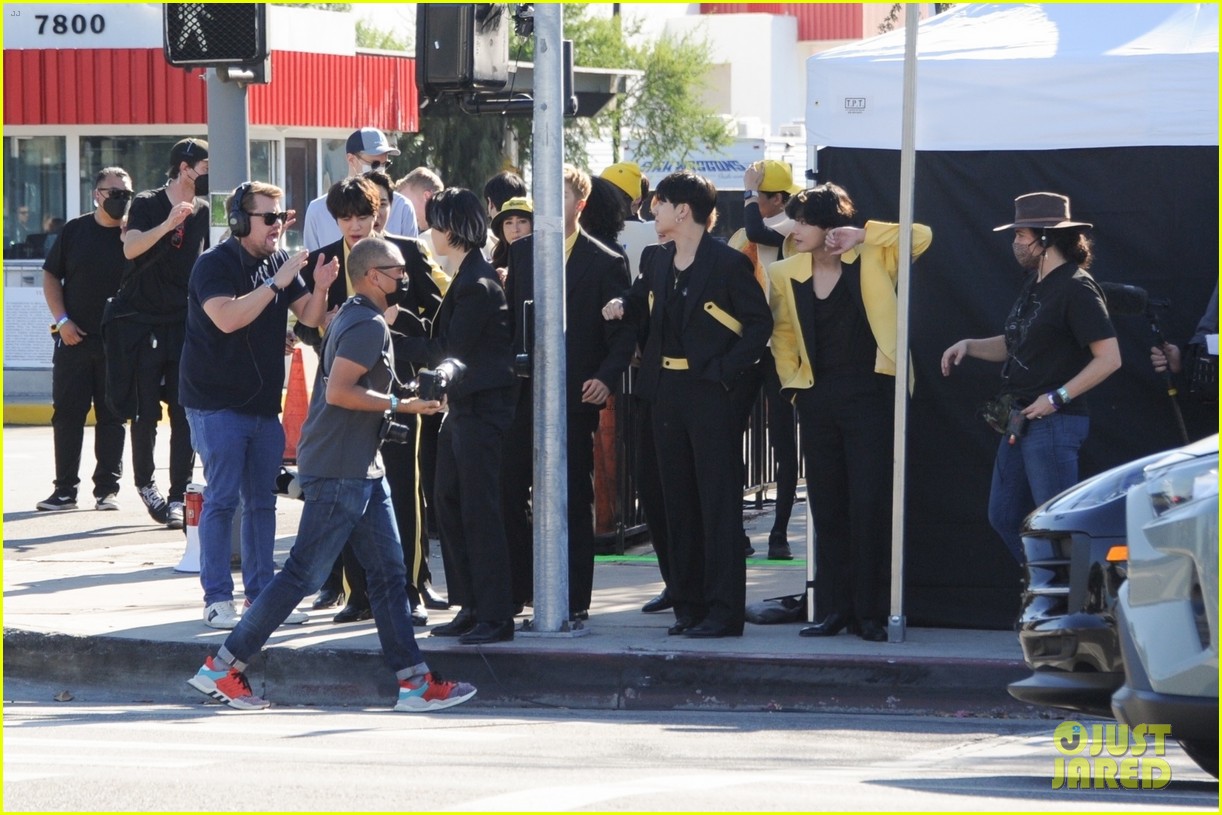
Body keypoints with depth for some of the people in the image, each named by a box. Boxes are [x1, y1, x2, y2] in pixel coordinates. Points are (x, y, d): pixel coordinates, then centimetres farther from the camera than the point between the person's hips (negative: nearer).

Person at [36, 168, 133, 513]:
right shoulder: (75, 231, 4)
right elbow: (51, 276, 7)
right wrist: (62, 320, -3)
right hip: (74, 339, 1)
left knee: (112, 416, 4)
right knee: (67, 414, 1)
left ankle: (107, 488, 11)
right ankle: (65, 490, 6)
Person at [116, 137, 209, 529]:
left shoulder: (205, 211, 7)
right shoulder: (147, 204, -5)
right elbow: (130, 247, -22)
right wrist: (169, 224, -34)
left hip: (186, 324, 3)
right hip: (143, 323, -3)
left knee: (186, 414, -4)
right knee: (146, 411, 2)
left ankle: (178, 496, -3)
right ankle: (145, 482, 22)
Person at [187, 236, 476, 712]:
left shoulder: (354, 317, 15)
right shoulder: (368, 325, -15)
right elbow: (339, 391, -24)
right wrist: (399, 404, -17)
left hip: (361, 469, 11)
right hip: (339, 472, -11)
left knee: (388, 573, 6)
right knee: (303, 575, -7)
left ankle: (415, 683, 5)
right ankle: (222, 668, -2)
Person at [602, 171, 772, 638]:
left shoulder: (728, 263, -9)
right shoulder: (655, 260, 12)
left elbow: (760, 323, -8)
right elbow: (643, 304, 23)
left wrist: (726, 370, -15)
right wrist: (623, 307, 1)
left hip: (710, 392, -7)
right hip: (667, 390, 7)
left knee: (718, 503, -5)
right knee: (678, 502, 10)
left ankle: (724, 611, -5)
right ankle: (689, 605, 16)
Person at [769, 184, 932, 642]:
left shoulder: (872, 259, -3)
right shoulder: (786, 275, 8)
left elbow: (921, 237, -13)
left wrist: (861, 234, -15)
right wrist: (791, 380, 8)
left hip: (869, 393, -4)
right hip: (818, 398, 5)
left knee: (869, 504, -5)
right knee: (826, 506, 7)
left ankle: (870, 612, 0)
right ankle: (832, 609, 13)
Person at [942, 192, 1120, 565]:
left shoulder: (1076, 288, -14)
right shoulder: (1033, 283, 15)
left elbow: (1109, 357, -20)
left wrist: (1057, 398, -21)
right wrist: (968, 346, 9)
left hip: (1054, 423, -10)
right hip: (1020, 422, 10)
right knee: (1004, 516, 14)